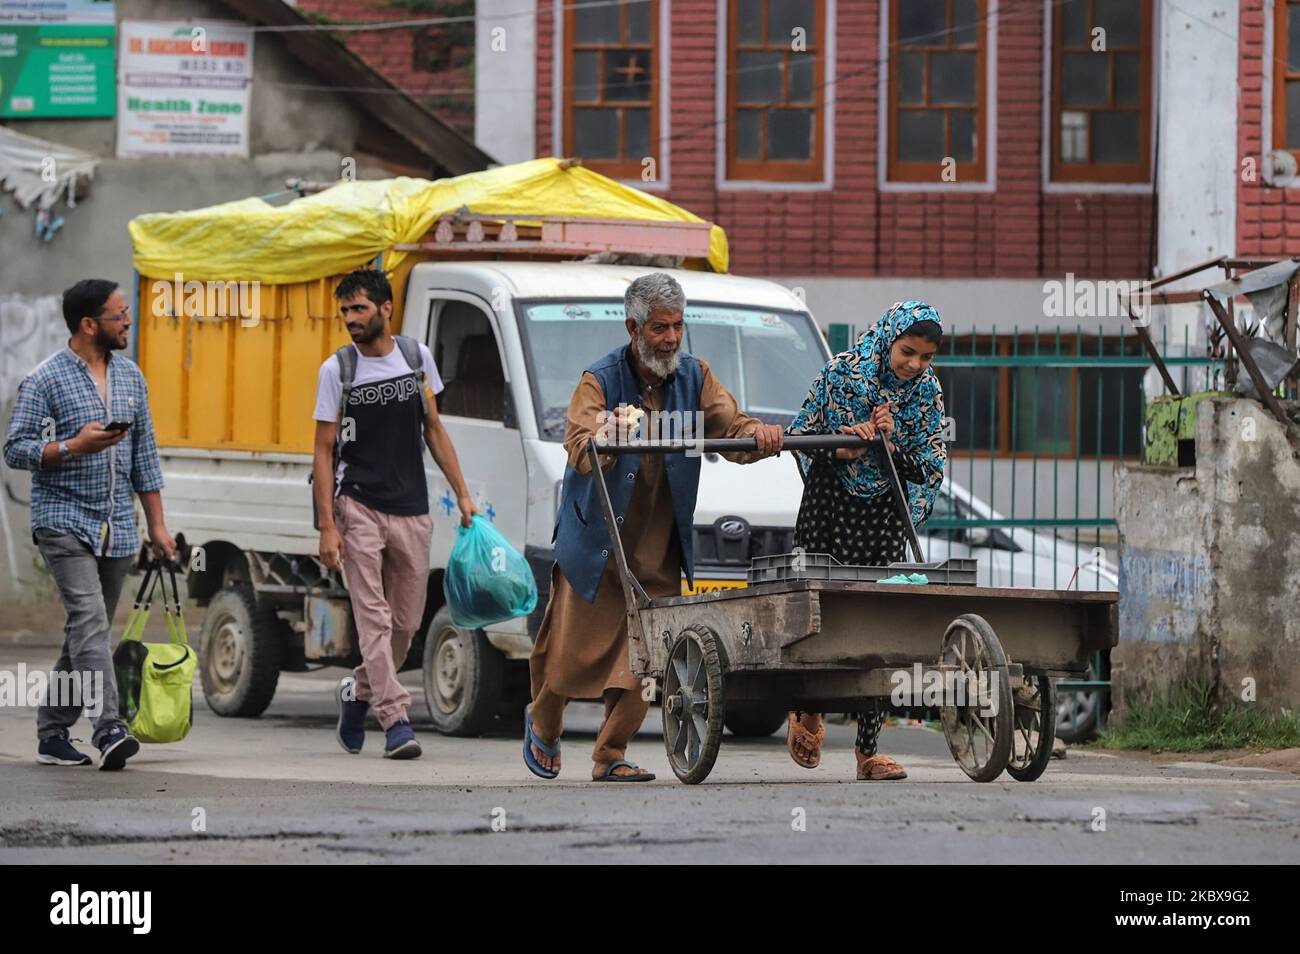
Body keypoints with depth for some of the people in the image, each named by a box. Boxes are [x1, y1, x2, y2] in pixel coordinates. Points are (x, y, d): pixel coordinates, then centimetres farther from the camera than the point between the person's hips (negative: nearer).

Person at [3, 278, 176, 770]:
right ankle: (108, 729, -28)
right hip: (65, 522, -6)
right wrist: (74, 447, -22)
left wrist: (157, 525, 13)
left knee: (86, 634, 8)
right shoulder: (44, 380, -7)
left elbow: (145, 455, 16)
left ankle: (53, 734, 17)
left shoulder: (130, 377, 12)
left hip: (118, 528, 6)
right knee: (89, 620, -19)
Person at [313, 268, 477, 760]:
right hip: (359, 508, -4)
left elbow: (434, 431, 16)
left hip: (411, 511, 4)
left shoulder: (417, 357, 8)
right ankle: (396, 719, -13)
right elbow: (323, 450, -1)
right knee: (374, 618, -10)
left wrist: (462, 495, 10)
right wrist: (327, 526, -9)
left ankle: (358, 691, 30)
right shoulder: (337, 369, -2)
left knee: (406, 622, 7)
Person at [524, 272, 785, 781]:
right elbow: (579, 447, -26)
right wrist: (609, 439, -49)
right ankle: (542, 725, 33)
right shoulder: (600, 381, -11)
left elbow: (729, 425, -6)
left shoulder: (694, 376, 3)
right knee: (573, 651, 4)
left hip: (660, 548, 3)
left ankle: (611, 756, 7)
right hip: (595, 543, -3)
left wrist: (757, 433, -29)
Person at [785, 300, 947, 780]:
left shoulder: (927, 392, 0)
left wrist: (891, 447, -18)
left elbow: (932, 468, 0)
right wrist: (842, 450, -19)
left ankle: (867, 750, -3)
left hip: (884, 521, 2)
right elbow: (801, 439, -1)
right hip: (827, 511, -1)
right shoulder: (838, 374, -6)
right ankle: (808, 712, 27)